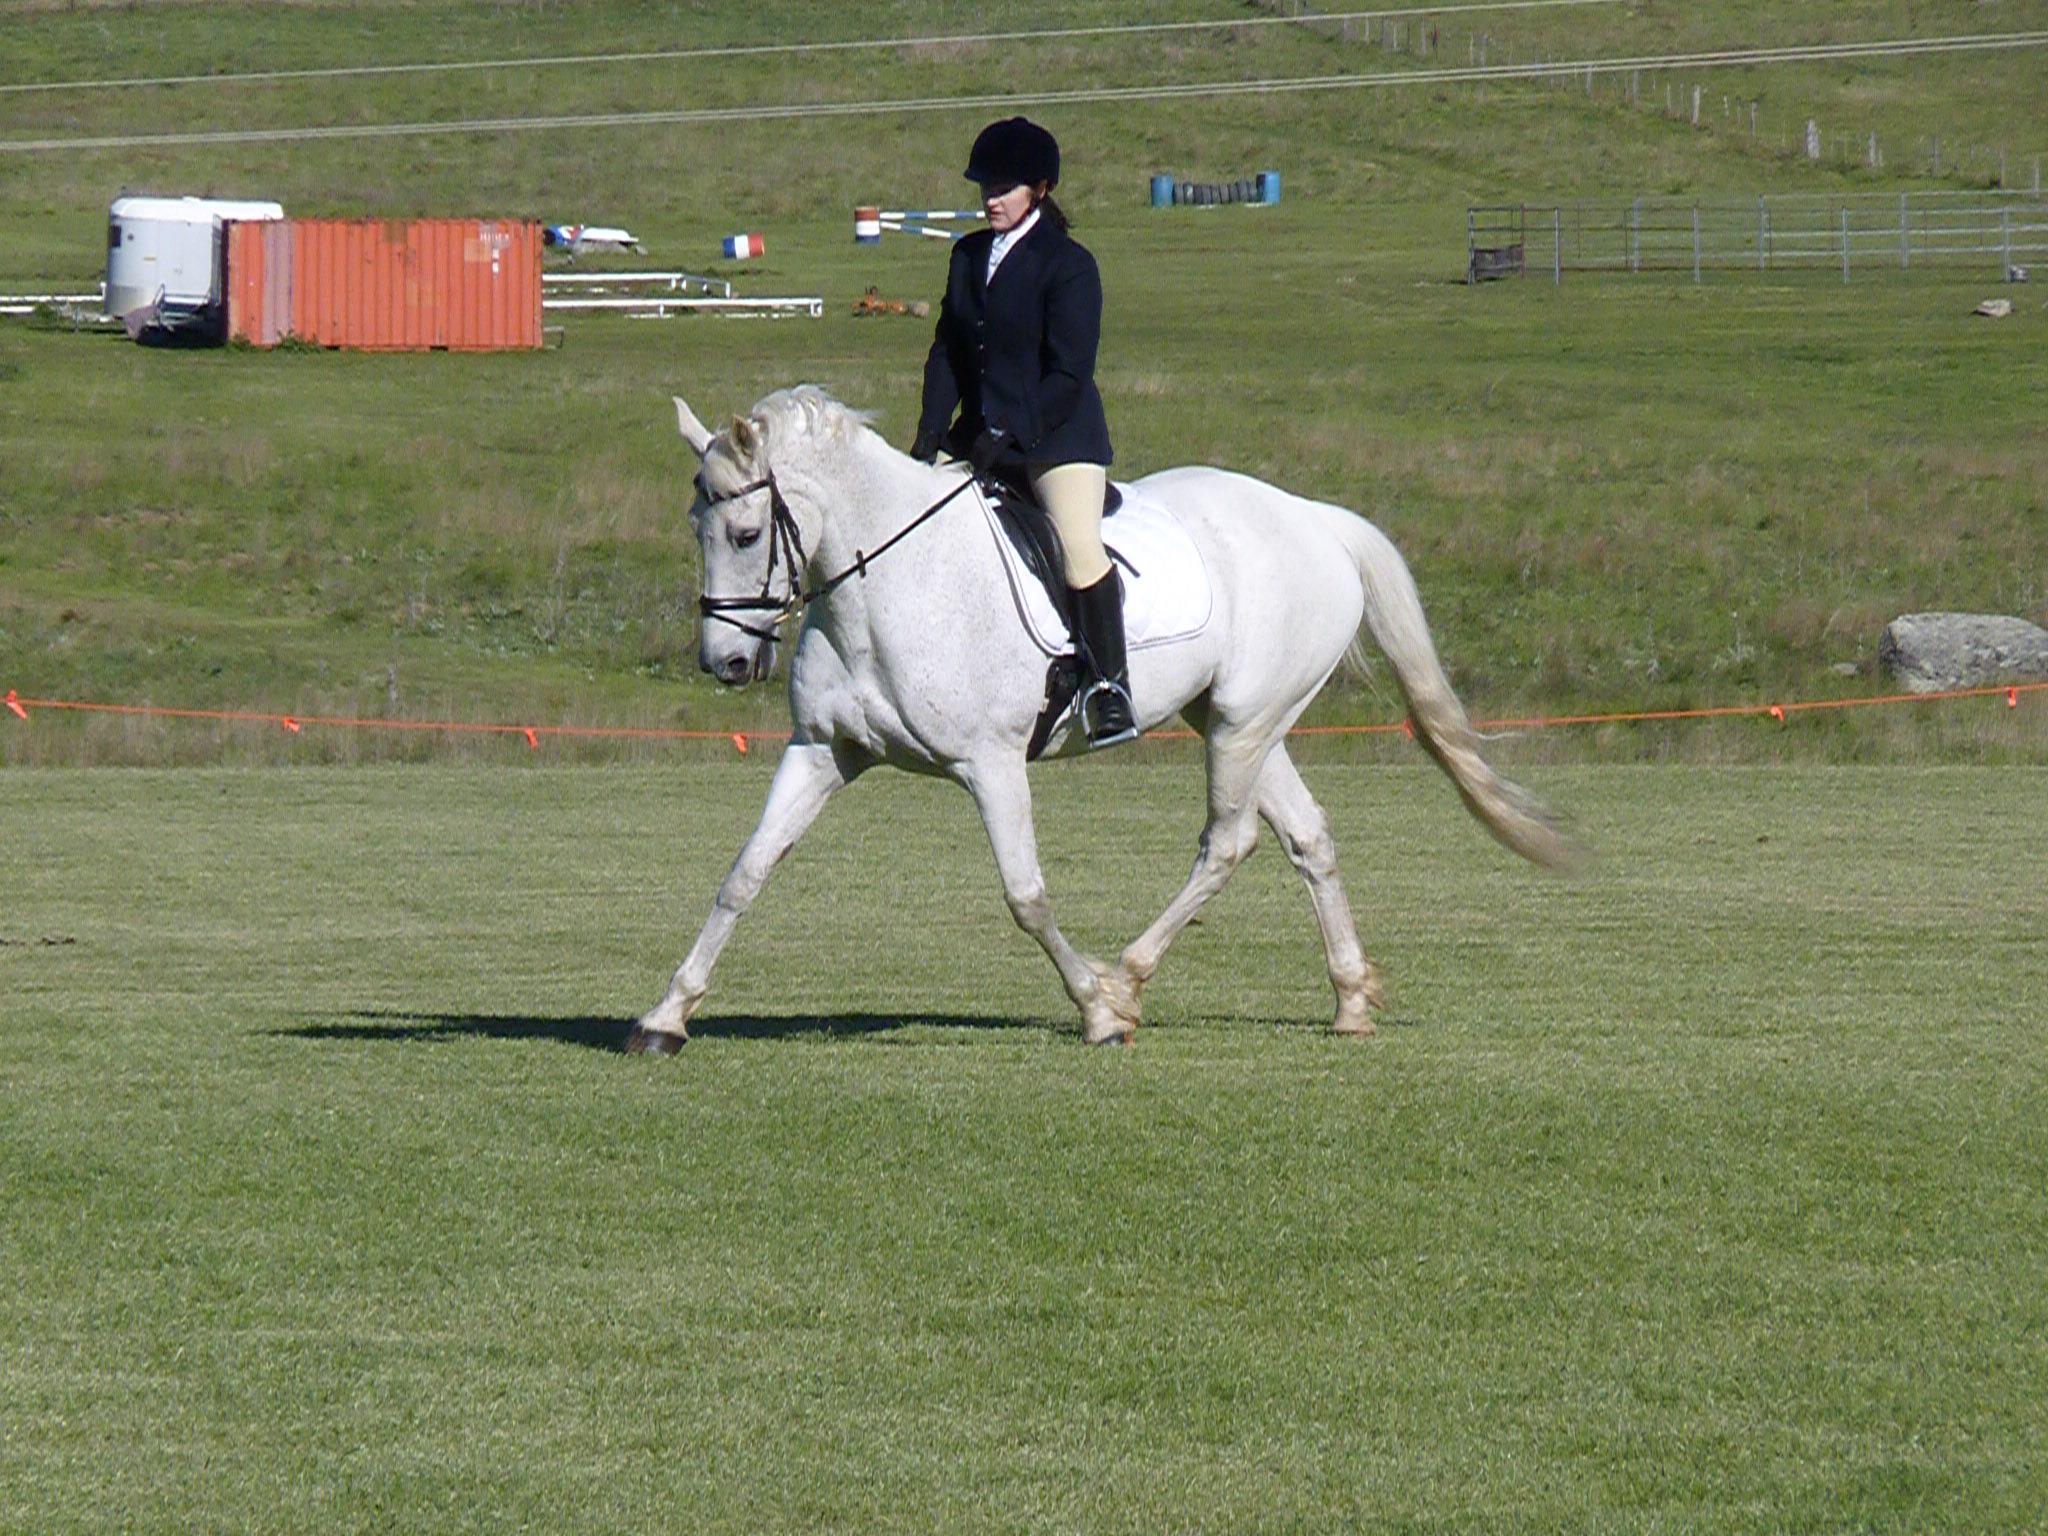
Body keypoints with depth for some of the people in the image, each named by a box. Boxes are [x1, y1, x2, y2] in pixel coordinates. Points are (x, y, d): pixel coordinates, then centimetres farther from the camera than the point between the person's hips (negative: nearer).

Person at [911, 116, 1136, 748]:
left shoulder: (1068, 265, -10)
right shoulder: (969, 256, 11)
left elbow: (1069, 374, -14)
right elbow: (948, 350, 12)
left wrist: (1006, 435, -20)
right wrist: (931, 434, 0)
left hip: (1059, 431, -8)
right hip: (981, 432, 8)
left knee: (1079, 544, -24)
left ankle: (1109, 686, -16)